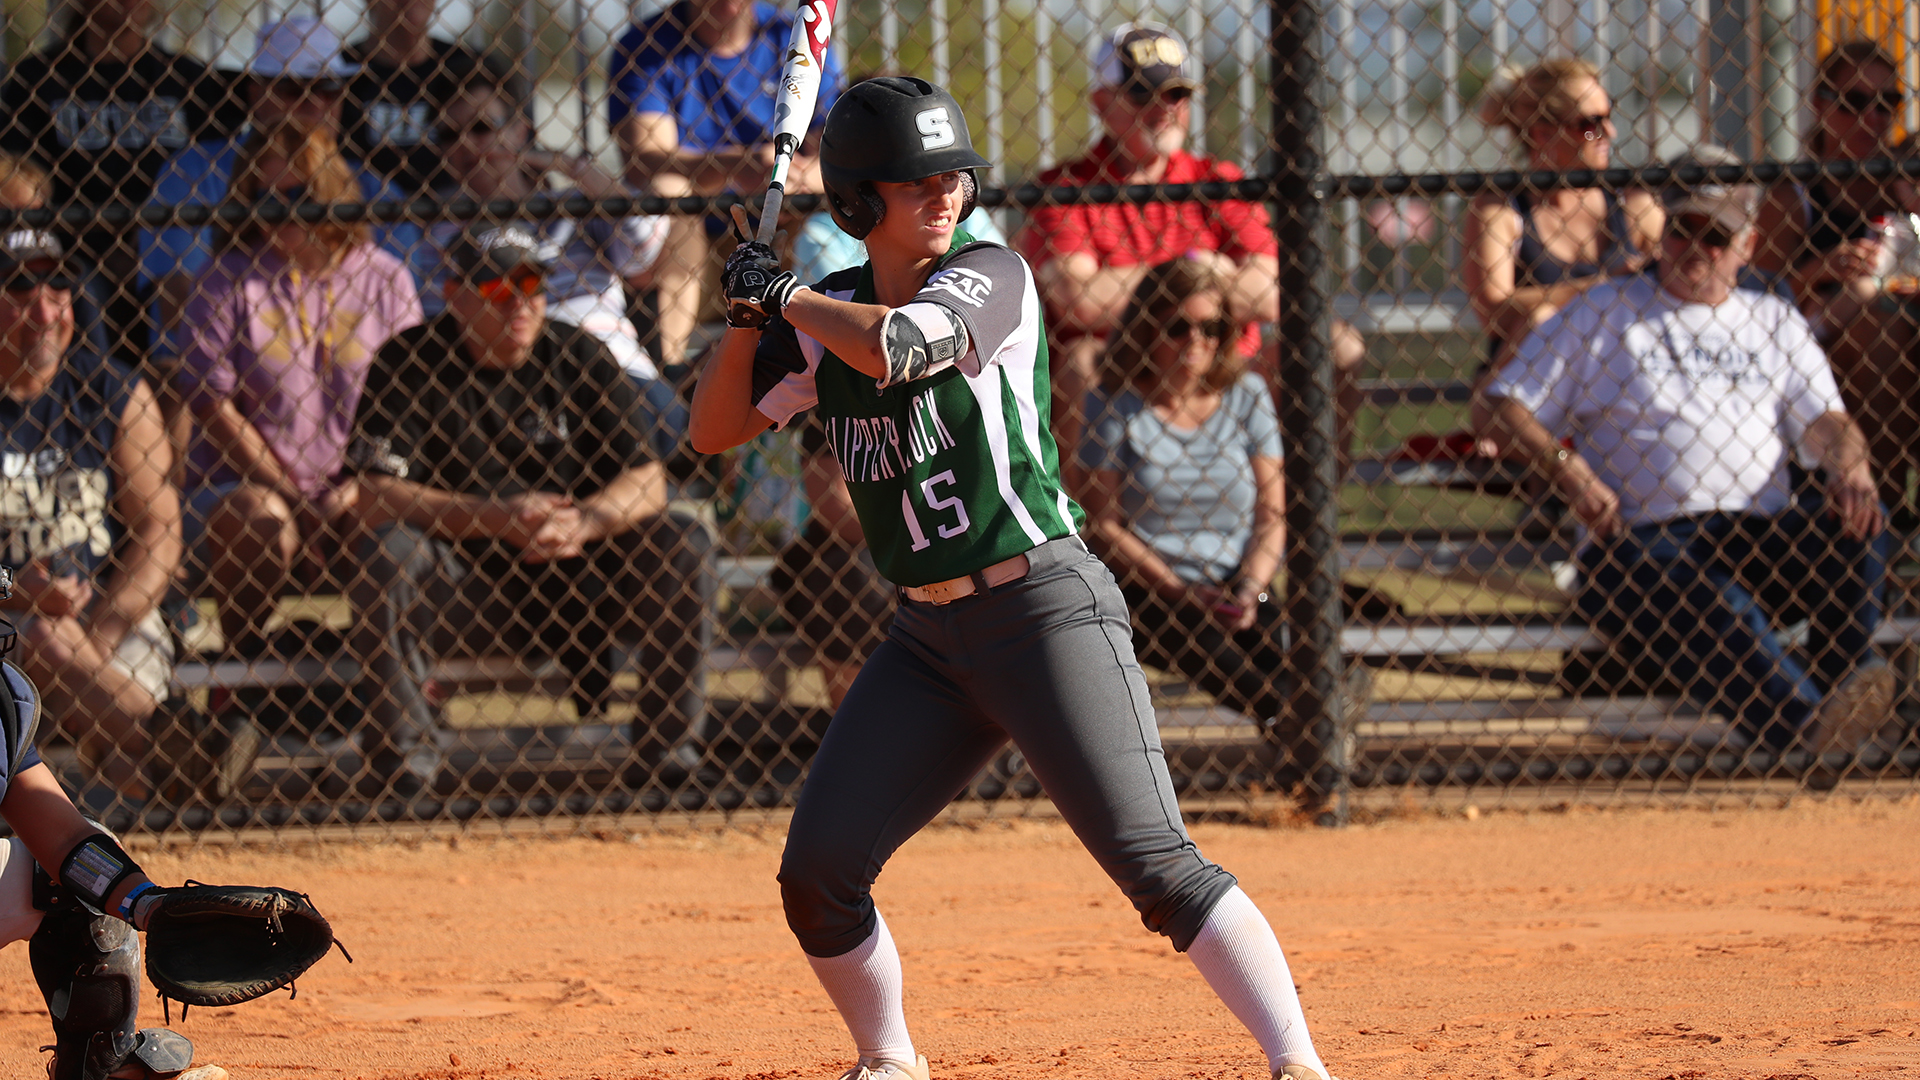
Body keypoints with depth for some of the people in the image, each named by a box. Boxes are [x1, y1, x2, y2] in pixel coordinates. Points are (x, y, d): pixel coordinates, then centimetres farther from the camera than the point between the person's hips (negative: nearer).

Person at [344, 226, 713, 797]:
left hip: (570, 578, 2)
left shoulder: (579, 358, 1)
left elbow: (645, 481, -4)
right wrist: (496, 518, -28)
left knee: (685, 543, -17)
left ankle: (673, 739, -6)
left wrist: (585, 522, -27)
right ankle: (404, 752, -18)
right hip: (457, 589, -2)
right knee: (388, 553, -32)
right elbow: (374, 498, -17)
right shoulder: (409, 364, -7)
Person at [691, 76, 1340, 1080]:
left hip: (1046, 610, -6)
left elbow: (898, 347, -26)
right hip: (927, 639, 6)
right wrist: (748, 318, -2)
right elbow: (714, 429, 14)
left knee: (1156, 865, -17)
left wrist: (784, 293, -9)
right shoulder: (827, 317, 9)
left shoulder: (992, 277, -8)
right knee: (816, 874, 1)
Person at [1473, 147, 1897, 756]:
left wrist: (1851, 471, -13)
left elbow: (1823, 421, 12)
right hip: (1639, 540, -3)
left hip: (1761, 539, 3)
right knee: (1715, 612, -37)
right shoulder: (1603, 315, 17)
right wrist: (1566, 469, -8)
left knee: (1855, 529, -27)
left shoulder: (1776, 324, 26)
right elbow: (1497, 411, 11)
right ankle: (1812, 735, -55)